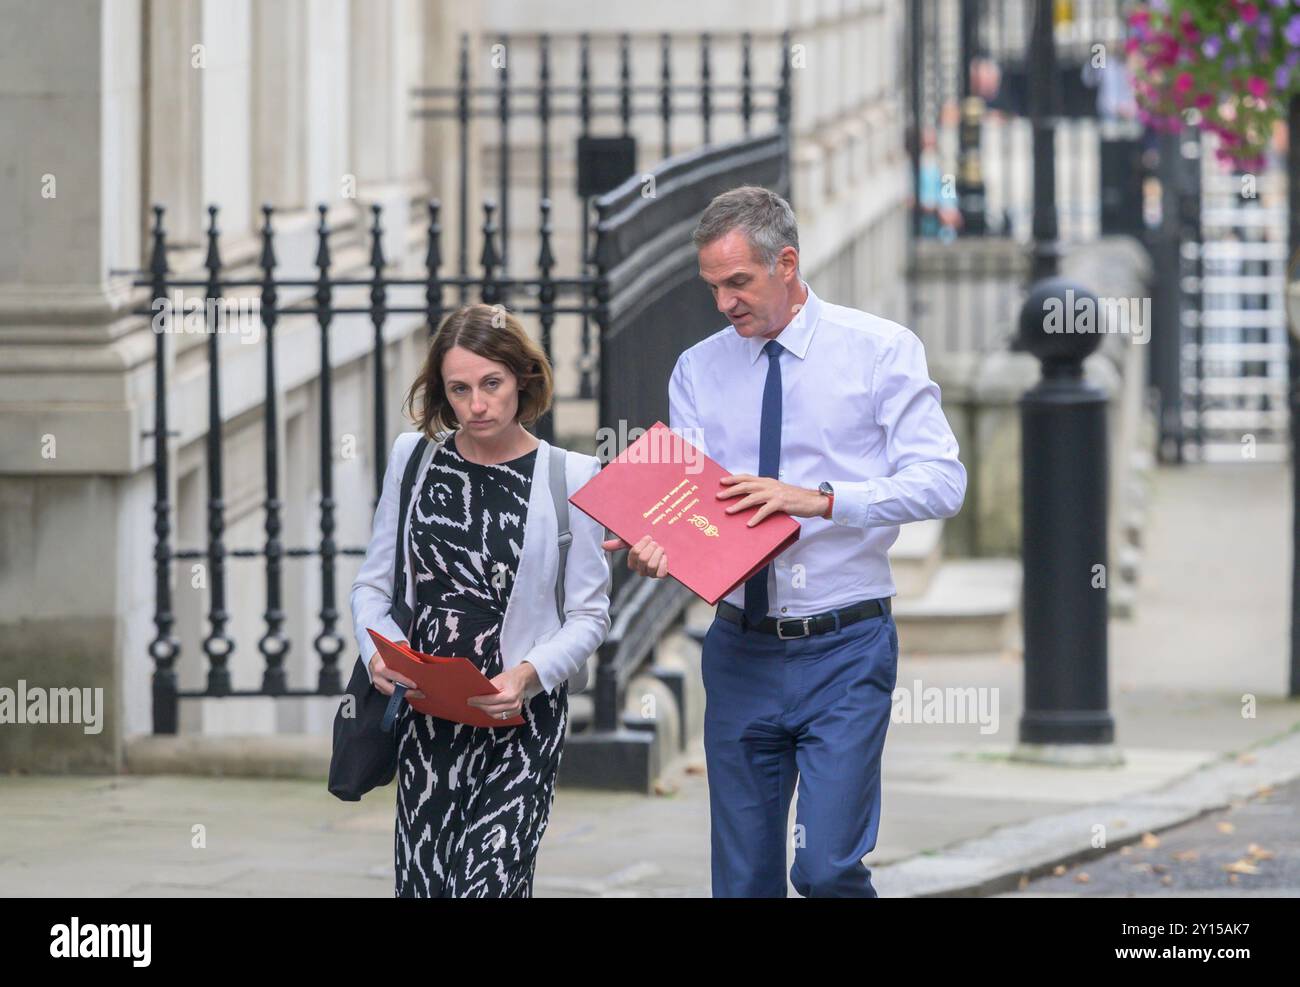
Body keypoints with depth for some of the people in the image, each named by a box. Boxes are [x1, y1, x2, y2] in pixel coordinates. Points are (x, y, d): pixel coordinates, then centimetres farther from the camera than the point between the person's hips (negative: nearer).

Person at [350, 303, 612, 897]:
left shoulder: (571, 477, -2)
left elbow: (589, 615, -1)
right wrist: (377, 651, -8)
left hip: (522, 717, -3)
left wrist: (529, 675, -18)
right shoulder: (413, 457, 7)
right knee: (421, 887, 0)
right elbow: (372, 585, 12)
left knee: (487, 884, -15)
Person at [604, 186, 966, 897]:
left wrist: (820, 499, -23)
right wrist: (654, 546, -22)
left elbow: (941, 482, -10)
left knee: (827, 868, -16)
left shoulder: (881, 351, -1)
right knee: (743, 879, 6)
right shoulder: (698, 371, 9)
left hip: (844, 651, -4)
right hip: (740, 651, 4)